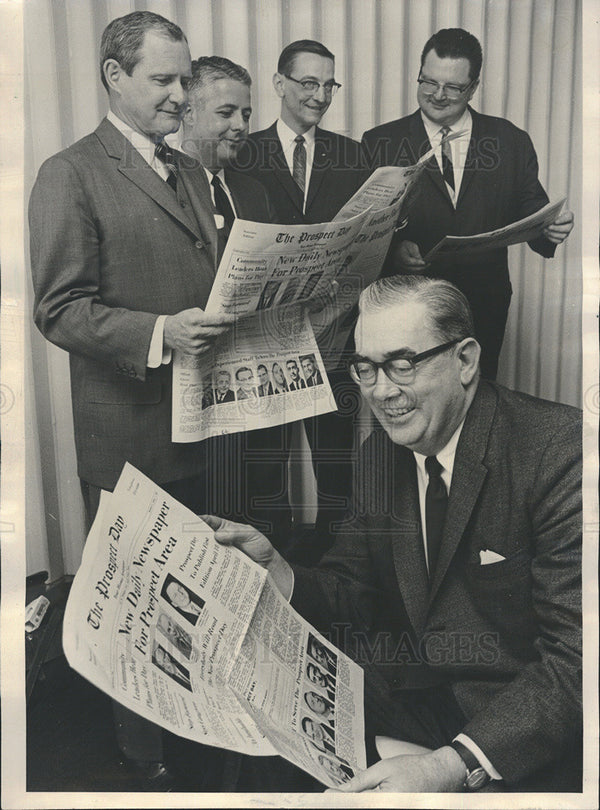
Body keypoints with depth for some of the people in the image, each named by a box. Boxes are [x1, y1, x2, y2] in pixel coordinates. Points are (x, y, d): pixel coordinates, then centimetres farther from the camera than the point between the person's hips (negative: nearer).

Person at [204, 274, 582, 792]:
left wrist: (451, 765, -33)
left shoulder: (560, 451, -20)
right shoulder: (381, 453, 3)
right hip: (419, 689, 5)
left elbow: (576, 658, -24)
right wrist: (272, 569, -13)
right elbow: (354, 598, 7)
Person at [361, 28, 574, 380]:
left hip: (485, 309, 2)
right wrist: (393, 250, -22)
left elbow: (530, 213, 6)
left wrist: (550, 228, -16)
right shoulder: (380, 143, 2)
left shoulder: (512, 142, 7)